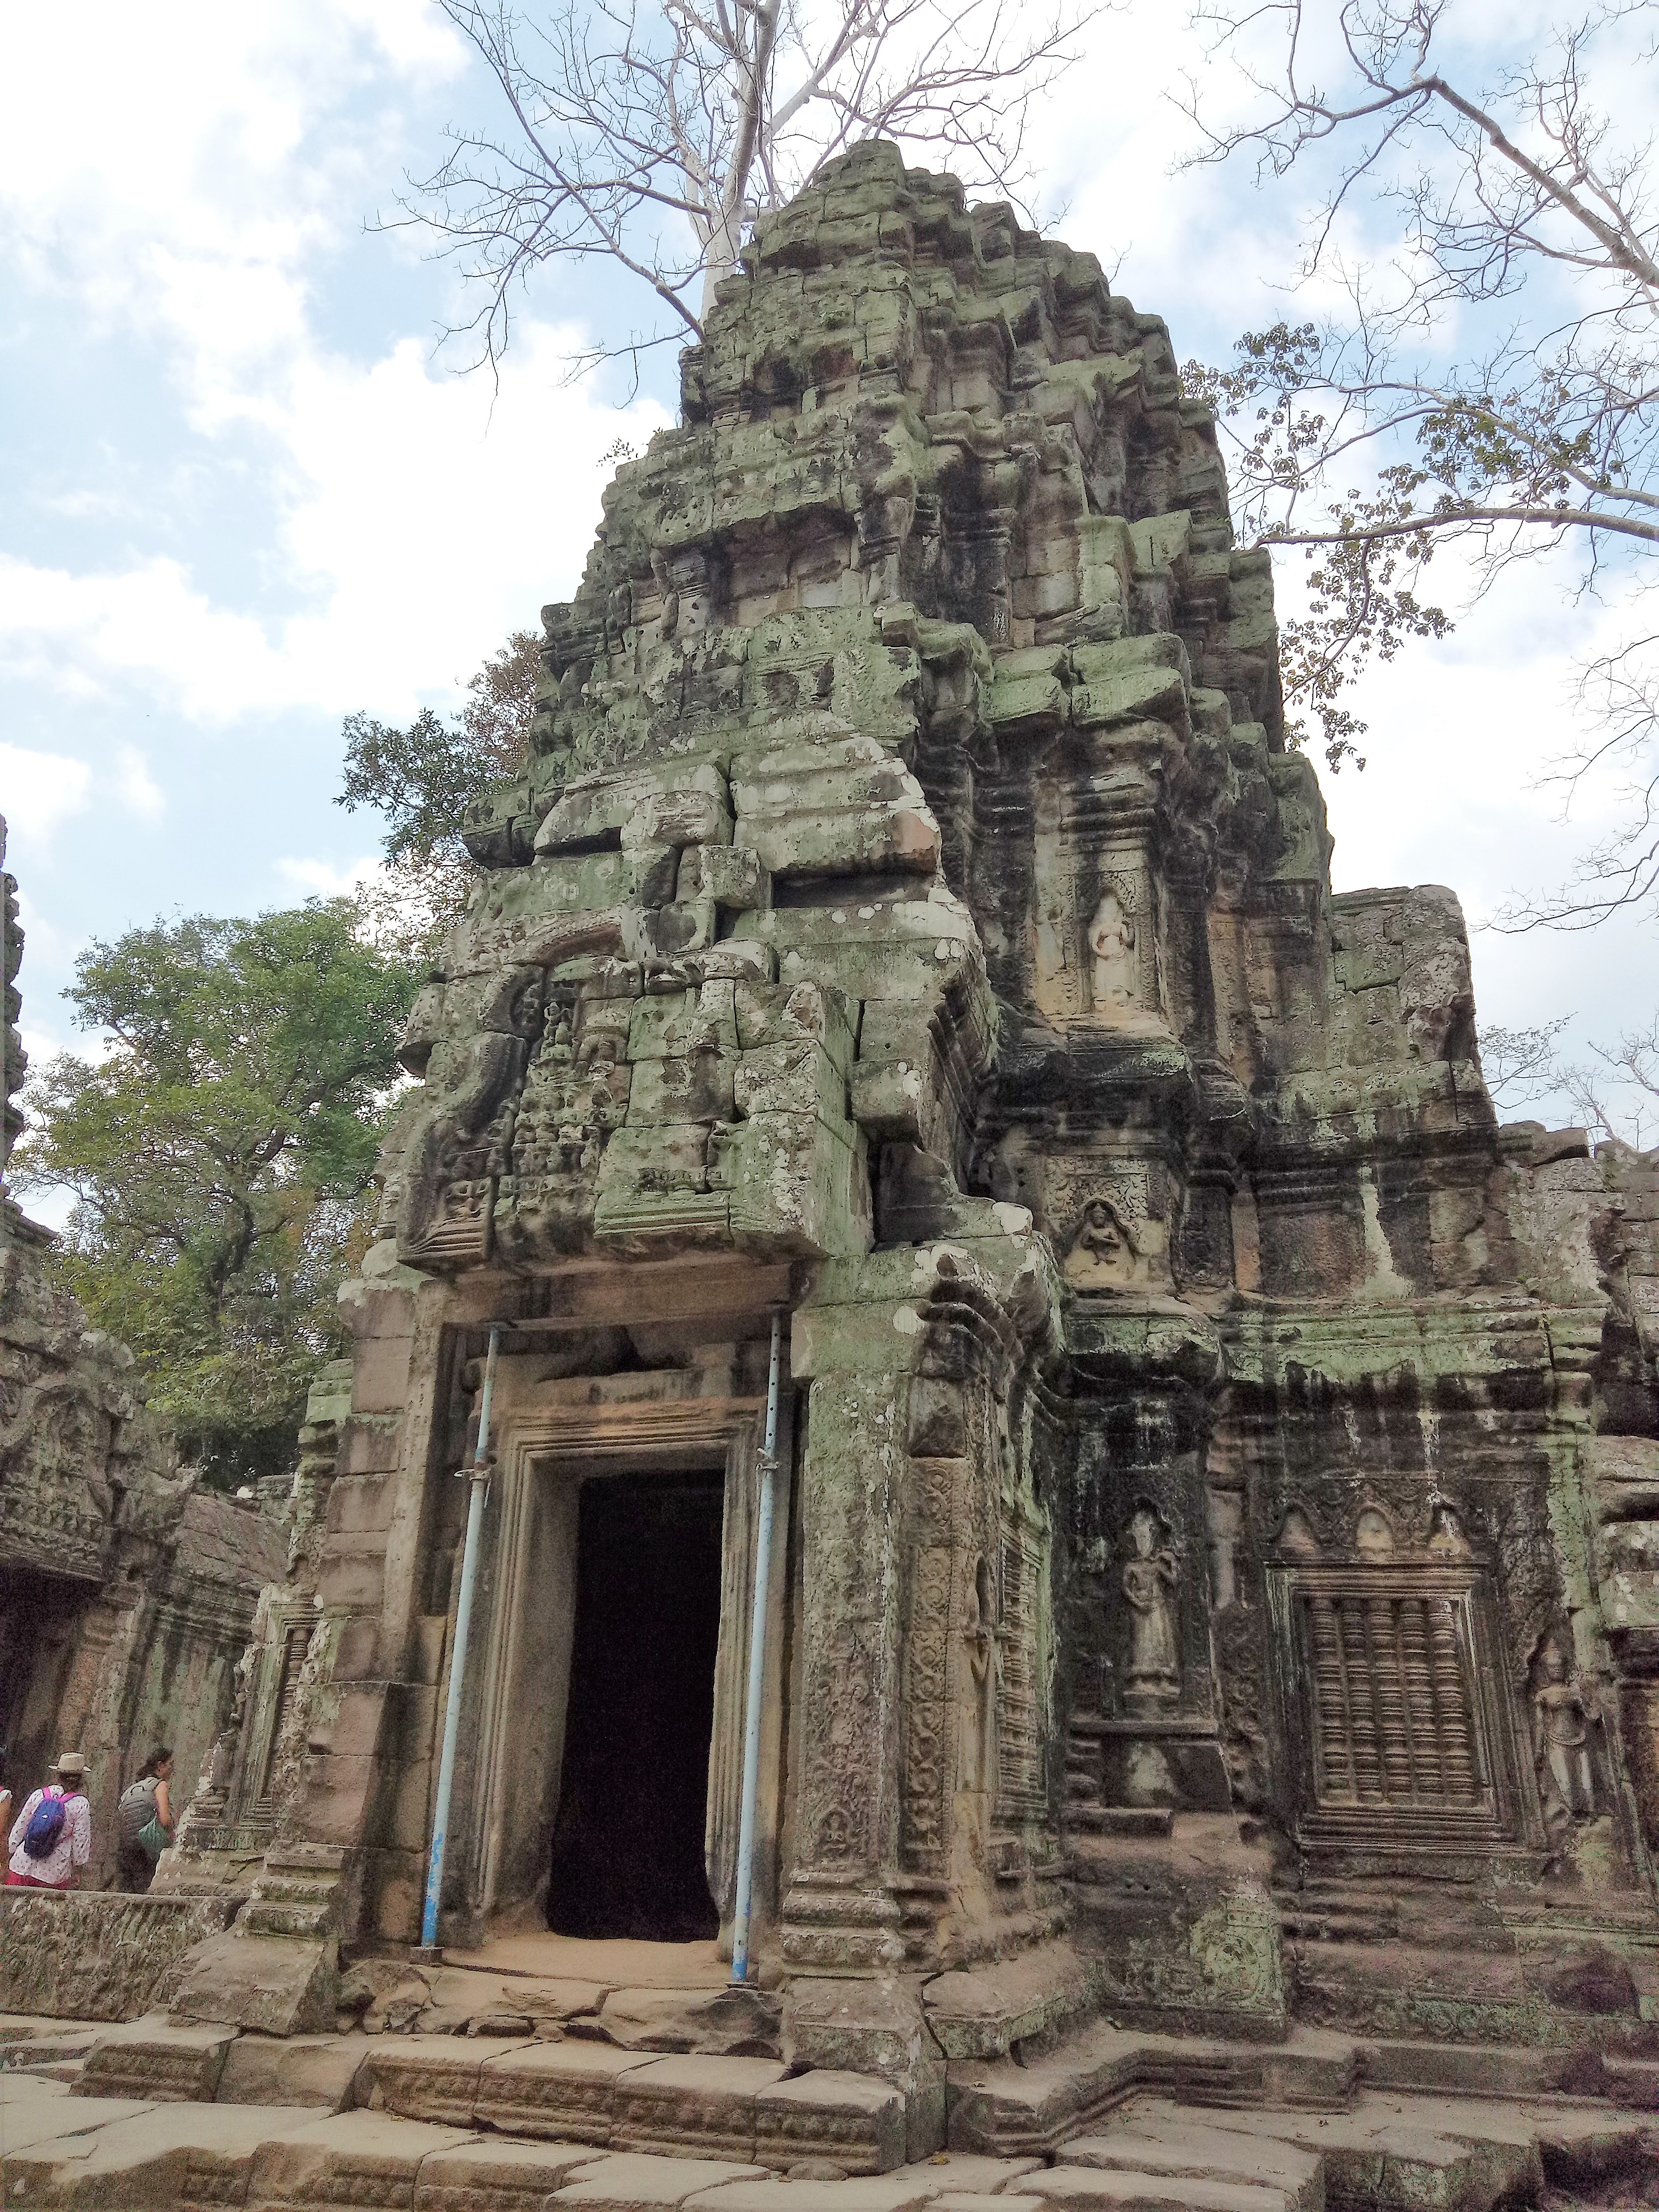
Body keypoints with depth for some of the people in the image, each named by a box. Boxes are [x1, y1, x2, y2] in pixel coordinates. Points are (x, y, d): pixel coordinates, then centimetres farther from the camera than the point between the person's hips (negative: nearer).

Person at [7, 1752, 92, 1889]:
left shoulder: (39, 1795, -1)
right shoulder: (81, 1805, -9)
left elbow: (19, 1827, 6)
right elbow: (81, 1840, -5)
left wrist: (13, 1852, 21)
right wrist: (78, 1870, 8)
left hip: (23, 1866, 3)